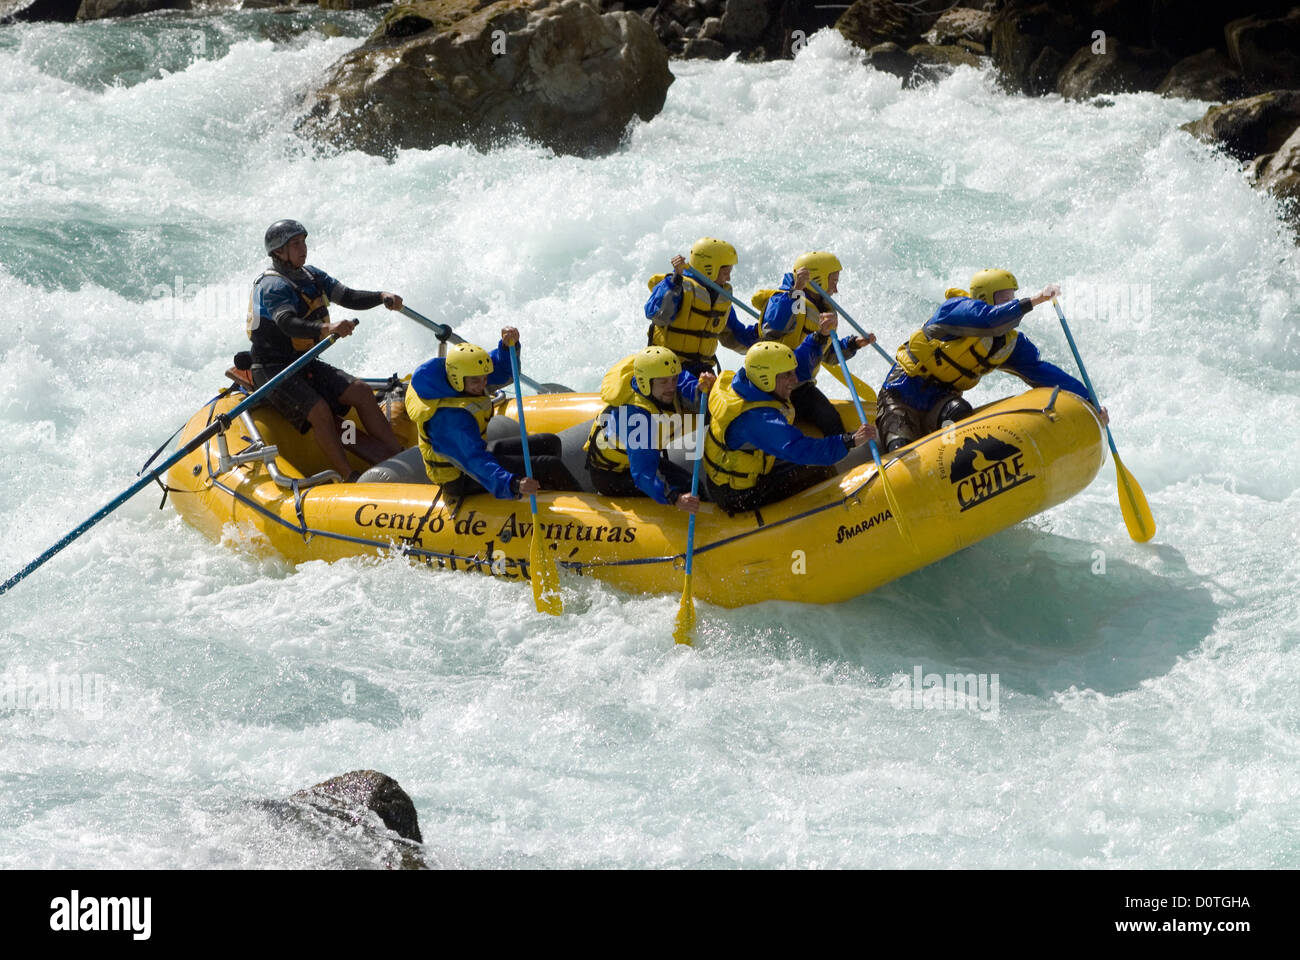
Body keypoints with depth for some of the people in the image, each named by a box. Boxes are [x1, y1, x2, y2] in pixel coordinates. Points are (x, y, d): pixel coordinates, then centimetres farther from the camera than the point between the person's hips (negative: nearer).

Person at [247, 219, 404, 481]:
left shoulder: (311, 276, 10)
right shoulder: (272, 286, -18)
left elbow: (349, 298, 3)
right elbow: (287, 323, -36)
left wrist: (382, 297, -16)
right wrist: (326, 329, -53)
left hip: (304, 364, 8)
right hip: (272, 369, -8)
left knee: (361, 392, -7)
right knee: (319, 410, -27)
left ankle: (398, 457, -7)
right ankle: (349, 478, -22)